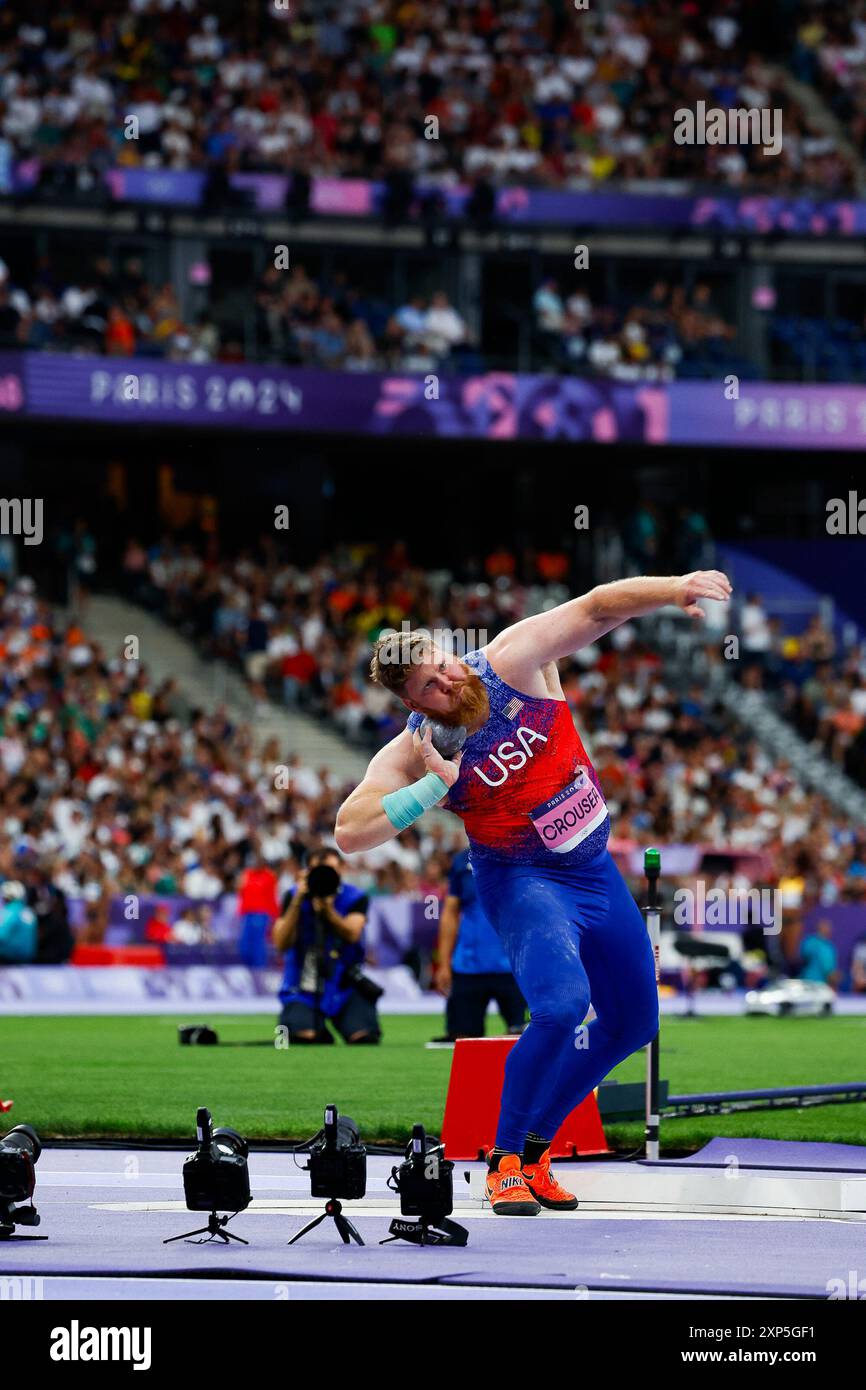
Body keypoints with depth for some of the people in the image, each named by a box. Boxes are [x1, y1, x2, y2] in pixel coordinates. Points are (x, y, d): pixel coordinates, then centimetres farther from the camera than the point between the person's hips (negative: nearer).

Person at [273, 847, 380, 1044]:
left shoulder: (355, 898, -2)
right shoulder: (293, 896, -2)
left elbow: (352, 935, -20)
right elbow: (281, 944, -13)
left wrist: (327, 909, -36)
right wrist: (297, 901, -22)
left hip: (345, 985, 1)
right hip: (303, 987, -1)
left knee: (364, 1038, -18)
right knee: (303, 1037, -27)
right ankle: (321, 1034, 12)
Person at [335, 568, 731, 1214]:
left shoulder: (512, 659, -14)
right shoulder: (412, 751, -18)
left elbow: (596, 608, -17)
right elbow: (348, 832, -25)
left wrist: (673, 589, -34)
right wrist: (433, 786, -31)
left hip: (594, 868, 5)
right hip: (524, 881, -5)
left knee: (634, 1021, 12)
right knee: (562, 1004, -30)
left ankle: (535, 1144, 25)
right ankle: (506, 1162, -14)